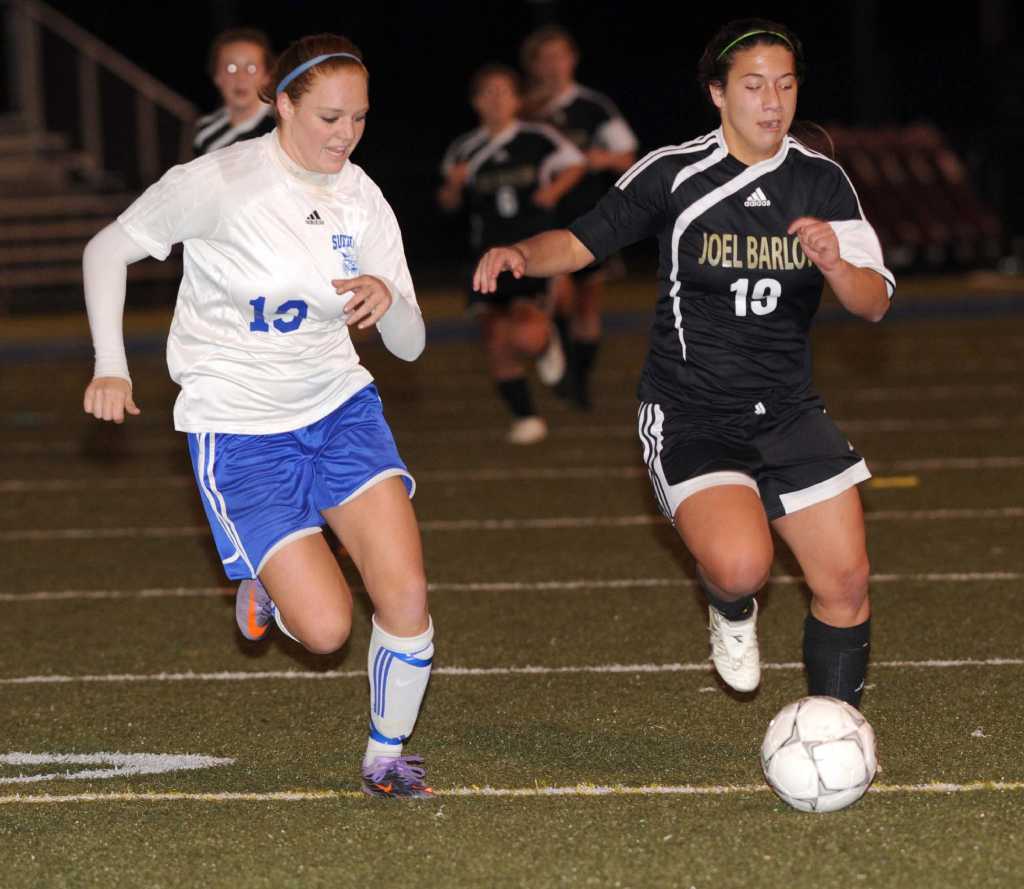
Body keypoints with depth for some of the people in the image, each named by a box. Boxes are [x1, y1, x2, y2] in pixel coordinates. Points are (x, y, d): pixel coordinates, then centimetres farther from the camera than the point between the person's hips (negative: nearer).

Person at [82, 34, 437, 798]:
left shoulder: (362, 201, -5)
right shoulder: (218, 184, -18)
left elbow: (410, 343, -3)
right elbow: (108, 249, -4)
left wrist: (387, 299, -26)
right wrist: (111, 366, -11)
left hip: (340, 405, 4)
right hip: (238, 430, -4)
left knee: (407, 595, -12)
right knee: (327, 629, -11)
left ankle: (386, 757, 12)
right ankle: (270, 586, 26)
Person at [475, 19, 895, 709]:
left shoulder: (822, 181, 3)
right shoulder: (674, 174, -7)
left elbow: (876, 304, 0)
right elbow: (583, 242, 0)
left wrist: (835, 266, -22)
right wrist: (519, 254, -20)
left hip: (789, 412, 4)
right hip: (689, 415, -4)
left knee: (847, 584, 1)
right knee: (740, 565, -27)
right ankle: (732, 612, 11)